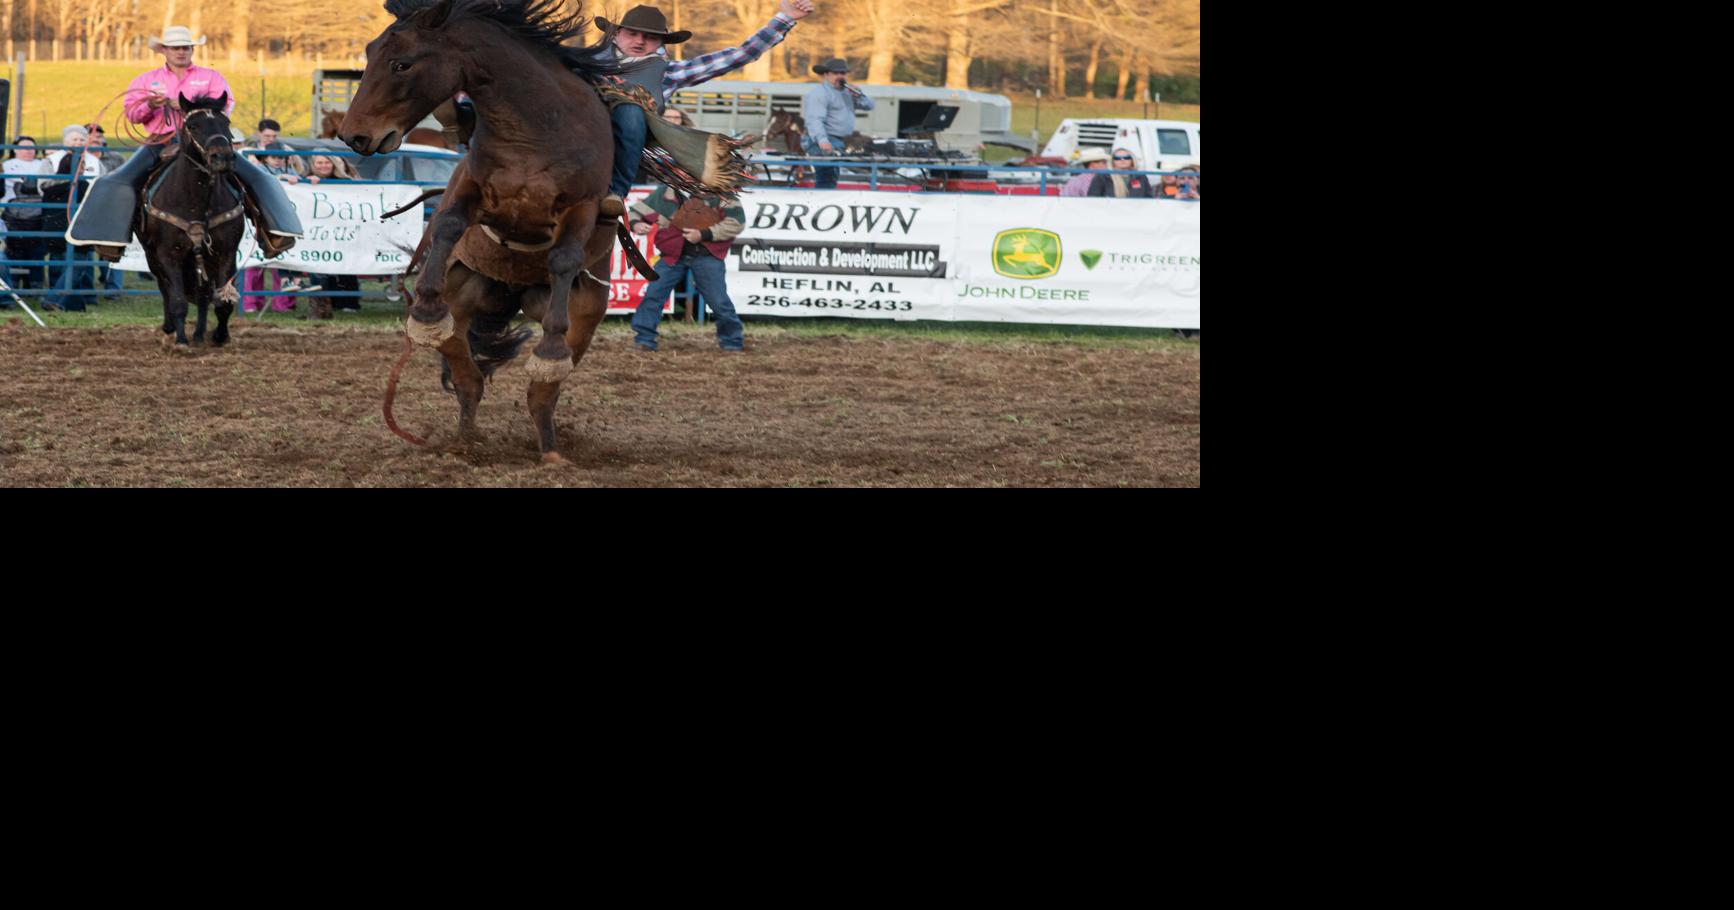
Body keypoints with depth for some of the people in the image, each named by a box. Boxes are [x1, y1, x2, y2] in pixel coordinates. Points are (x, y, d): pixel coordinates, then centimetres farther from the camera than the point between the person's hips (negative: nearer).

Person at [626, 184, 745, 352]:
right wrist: (635, 224, -20)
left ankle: (733, 342, 18)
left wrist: (704, 234, -18)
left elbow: (736, 222, -10)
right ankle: (643, 340, 1)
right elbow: (636, 211, 6)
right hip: (673, 255, 2)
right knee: (653, 294, -8)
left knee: (719, 300, -1)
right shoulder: (666, 191, 0)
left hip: (706, 255, -2)